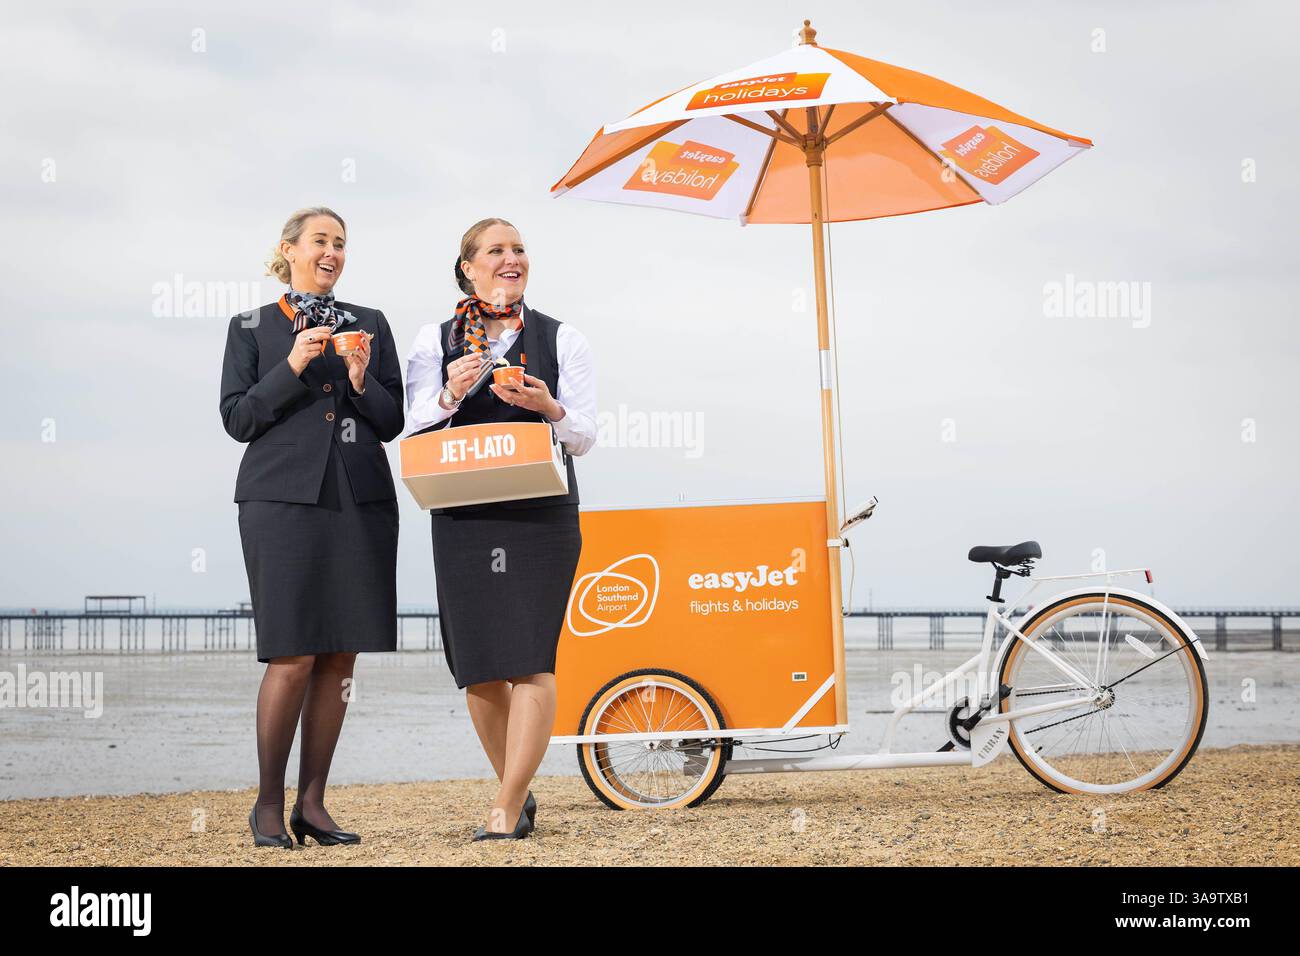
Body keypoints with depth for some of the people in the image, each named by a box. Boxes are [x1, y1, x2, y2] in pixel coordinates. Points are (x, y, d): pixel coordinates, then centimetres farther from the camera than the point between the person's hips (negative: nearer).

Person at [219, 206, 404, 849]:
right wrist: (292, 368, -11)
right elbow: (237, 420, 1)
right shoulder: (251, 328, 9)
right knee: (293, 657, -9)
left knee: (341, 656, 2)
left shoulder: (370, 325, 15)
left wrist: (362, 381, -8)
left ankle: (311, 804, 10)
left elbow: (392, 422, 12)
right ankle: (268, 806, 4)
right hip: (284, 501, -3)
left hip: (360, 502, 3)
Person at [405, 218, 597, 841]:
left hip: (541, 515, -1)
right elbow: (416, 434, 5)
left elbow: (584, 438, 5)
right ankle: (519, 794, 19)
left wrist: (550, 409, -16)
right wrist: (449, 395, -14)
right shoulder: (435, 341, 11)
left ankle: (505, 811, -9)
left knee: (530, 661, -11)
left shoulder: (560, 339, 9)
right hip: (463, 518, 1)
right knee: (478, 667, 2)